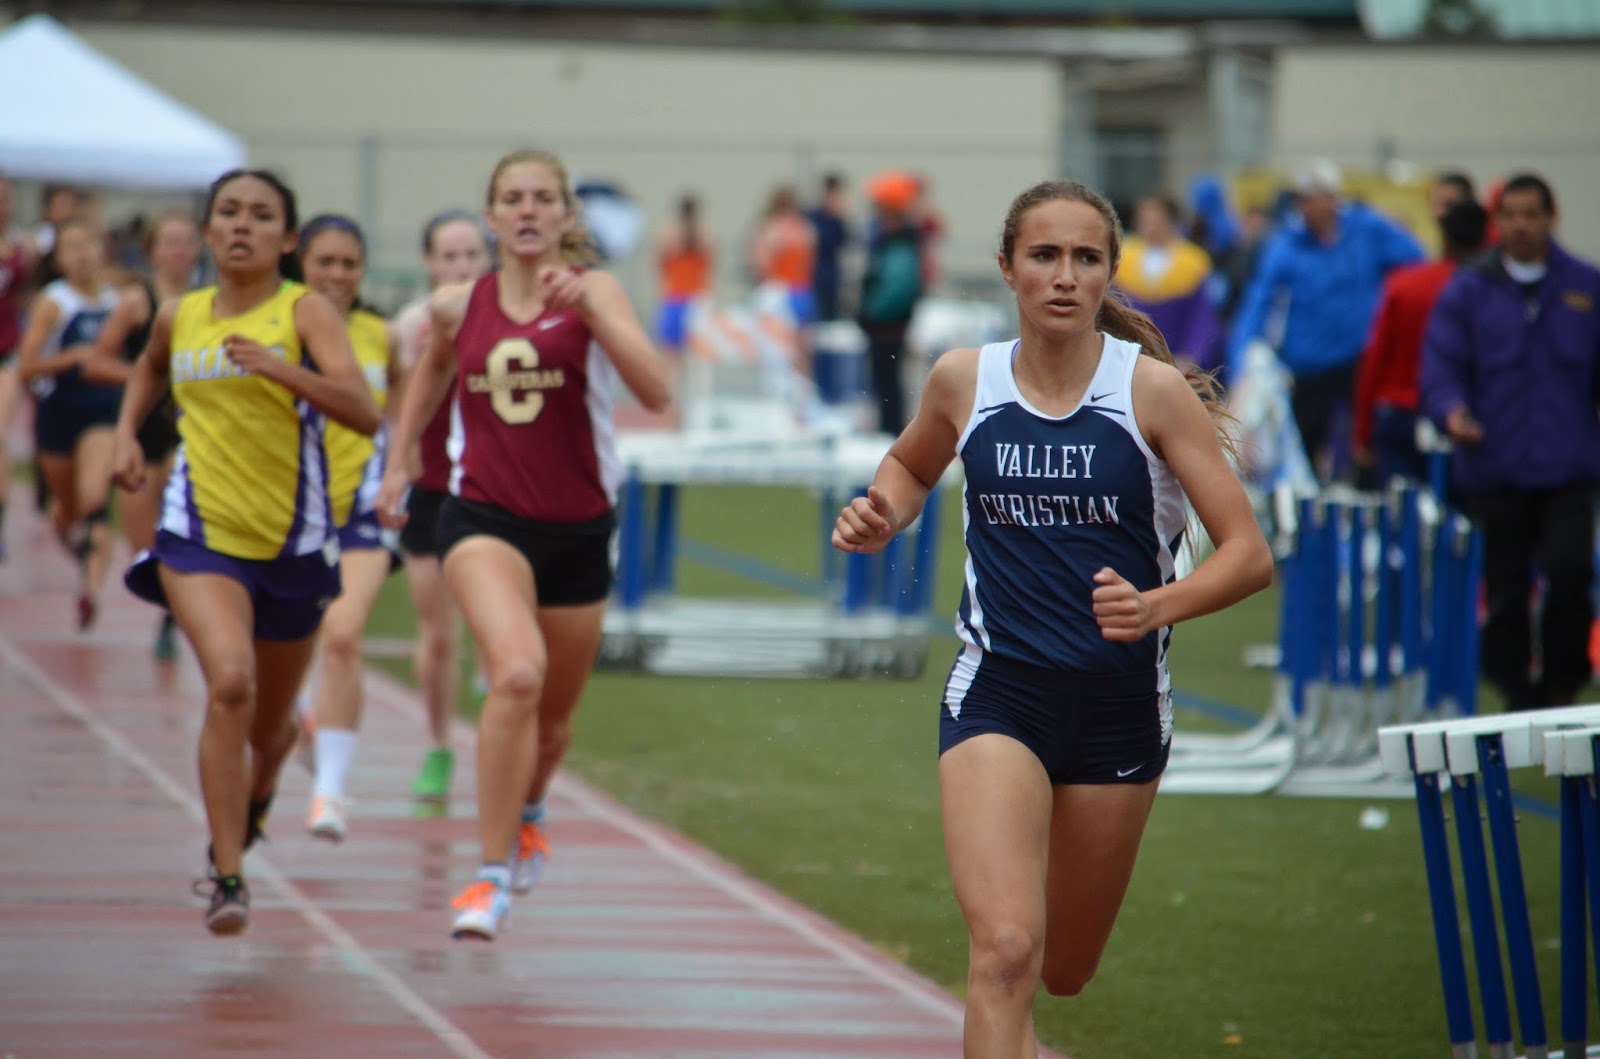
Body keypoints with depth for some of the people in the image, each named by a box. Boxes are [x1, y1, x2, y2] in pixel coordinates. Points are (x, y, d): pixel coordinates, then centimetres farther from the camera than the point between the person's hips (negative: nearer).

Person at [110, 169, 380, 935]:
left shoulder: (305, 312, -9)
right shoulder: (179, 318, 4)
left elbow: (364, 413, -23)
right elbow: (150, 369, 29)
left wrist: (277, 366, -35)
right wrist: (127, 433, 13)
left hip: (292, 540, 0)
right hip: (199, 529, 1)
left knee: (269, 726, 15)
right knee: (230, 682, -25)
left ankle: (256, 792, 53)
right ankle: (228, 877, -20)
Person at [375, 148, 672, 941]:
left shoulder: (592, 292, -5)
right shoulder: (458, 306, 2)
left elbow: (655, 392, -21)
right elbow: (430, 375, 26)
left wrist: (587, 310, -29)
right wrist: (398, 460, 20)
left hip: (578, 528, 1)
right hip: (484, 518, -1)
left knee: (554, 716, 17)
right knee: (517, 673, -28)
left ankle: (528, 810, 54)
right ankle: (493, 875, -21)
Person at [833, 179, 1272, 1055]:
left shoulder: (1154, 390, -9)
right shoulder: (964, 379, -1)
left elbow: (1248, 554, -9)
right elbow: (911, 464, 23)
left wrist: (1156, 607, -27)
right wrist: (883, 516, 1)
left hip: (1120, 702, 0)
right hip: (998, 692, 0)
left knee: (1062, 970, 15)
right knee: (1006, 952, -21)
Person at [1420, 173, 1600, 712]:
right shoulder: (1468, 291, 6)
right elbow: (1441, 369, 1)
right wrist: (1452, 411, -20)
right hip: (1494, 470, 0)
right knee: (1505, 590, 3)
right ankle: (1519, 699, 13)